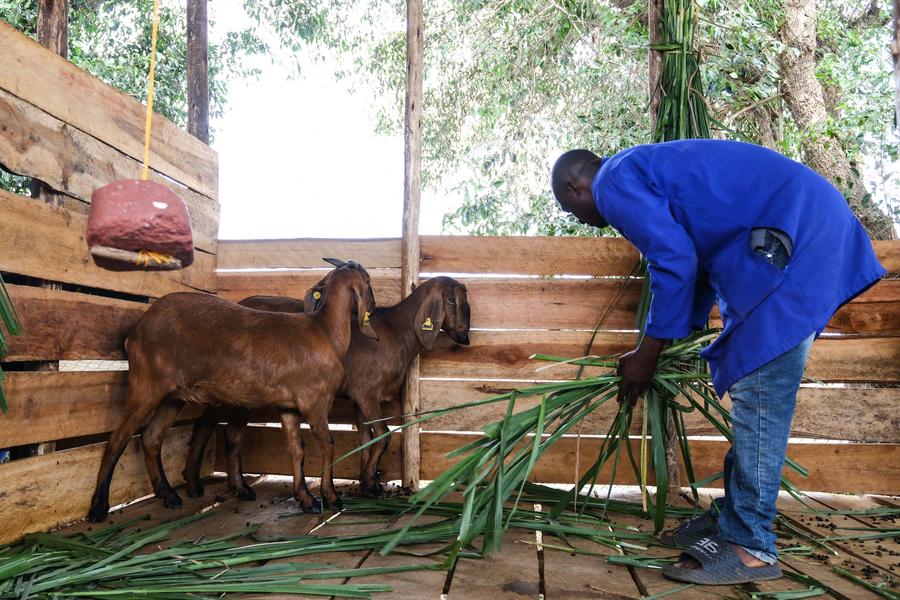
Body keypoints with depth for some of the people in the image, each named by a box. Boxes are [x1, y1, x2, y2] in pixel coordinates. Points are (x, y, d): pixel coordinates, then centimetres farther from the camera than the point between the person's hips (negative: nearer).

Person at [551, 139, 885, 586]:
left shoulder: (613, 182, -6)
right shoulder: (646, 169, 25)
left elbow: (675, 262, -16)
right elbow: (697, 259, 26)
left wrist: (645, 357, -6)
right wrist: (678, 345, 27)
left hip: (796, 236, -11)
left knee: (758, 394, -11)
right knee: (752, 392, 11)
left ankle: (749, 547, -3)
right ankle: (733, 517, 20)